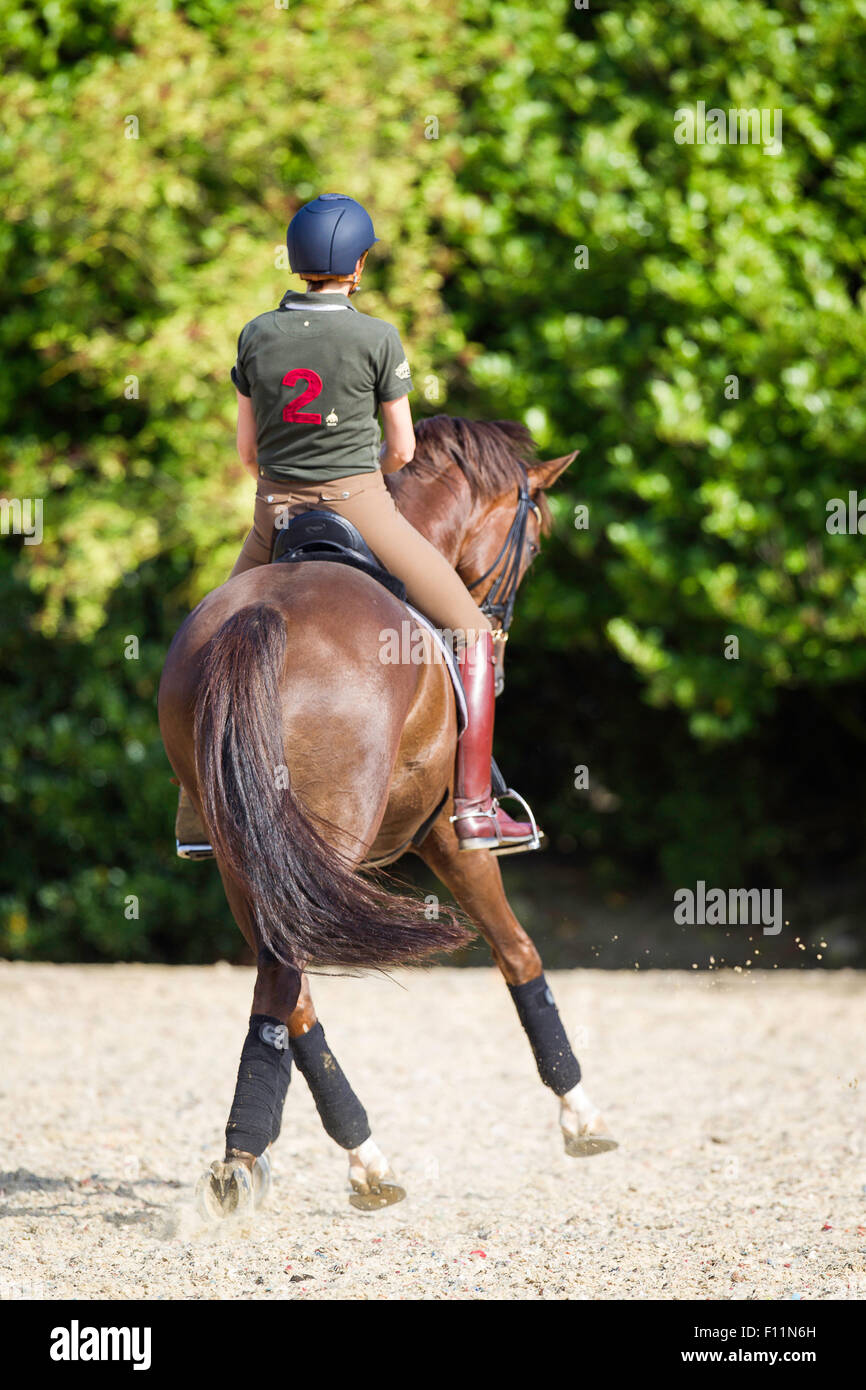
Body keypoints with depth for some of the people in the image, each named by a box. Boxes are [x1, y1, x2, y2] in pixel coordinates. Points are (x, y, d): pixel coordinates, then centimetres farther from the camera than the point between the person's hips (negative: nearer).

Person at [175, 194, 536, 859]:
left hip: (276, 516, 4)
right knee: (474, 632, 9)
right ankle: (475, 808, 0)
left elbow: (247, 449, 6)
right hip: (362, 510, -4)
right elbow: (402, 448, -3)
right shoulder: (377, 338, -10)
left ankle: (196, 819, 21)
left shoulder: (257, 335, 0)